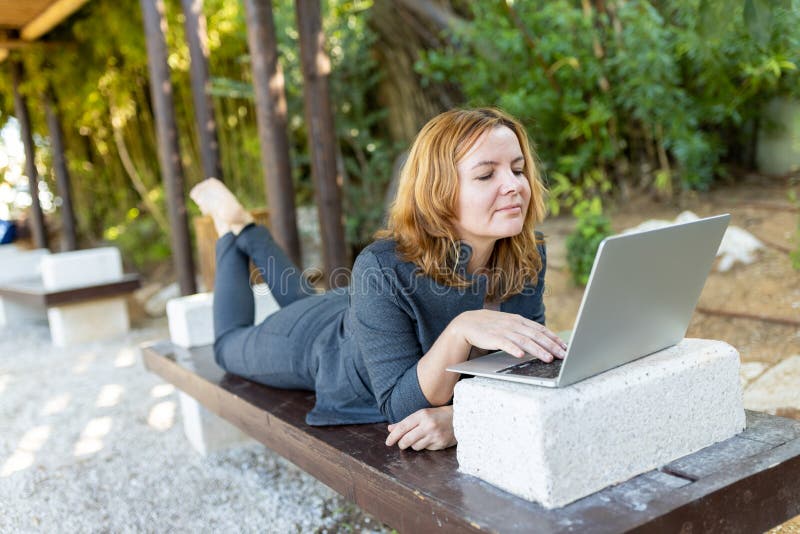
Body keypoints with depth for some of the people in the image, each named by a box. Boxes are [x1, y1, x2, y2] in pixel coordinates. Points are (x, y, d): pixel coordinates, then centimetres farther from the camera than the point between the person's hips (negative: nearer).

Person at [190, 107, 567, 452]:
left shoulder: (528, 257, -29)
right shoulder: (384, 268, -43)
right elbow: (401, 406, -39)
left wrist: (459, 416, -46)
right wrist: (461, 330, -58)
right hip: (319, 342, -4)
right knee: (230, 342, 28)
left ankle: (248, 233, 52)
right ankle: (232, 226, 41)